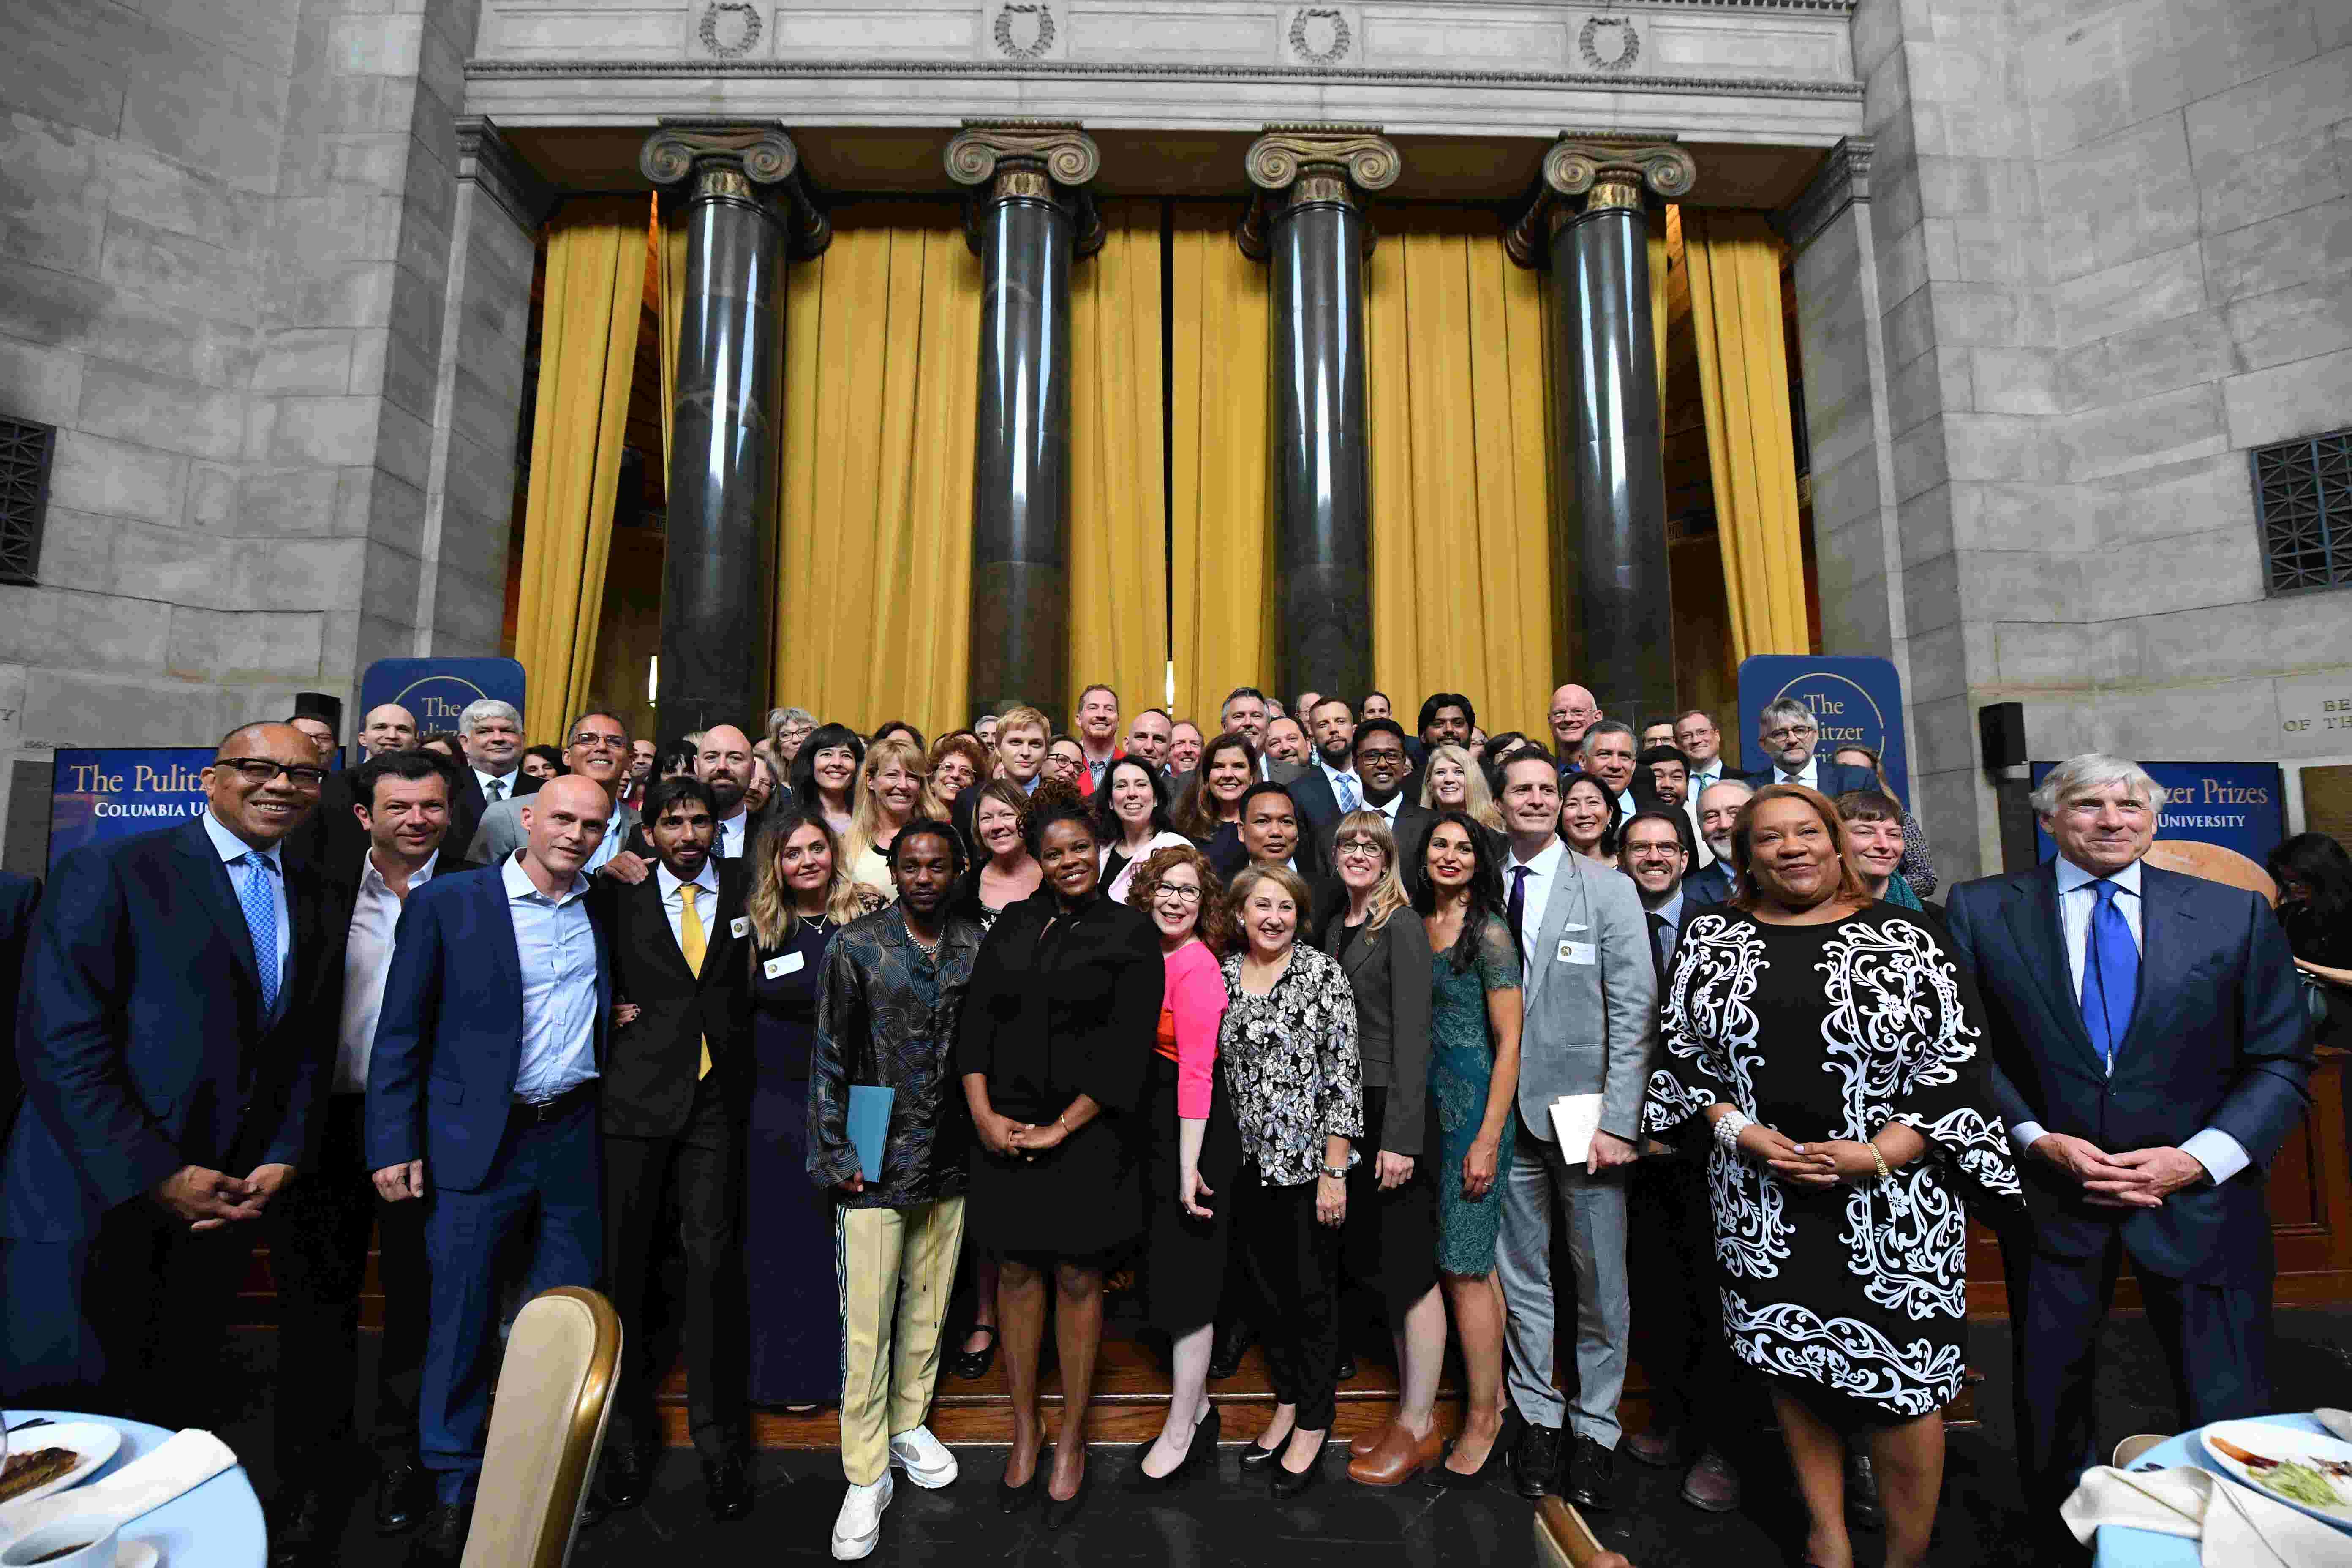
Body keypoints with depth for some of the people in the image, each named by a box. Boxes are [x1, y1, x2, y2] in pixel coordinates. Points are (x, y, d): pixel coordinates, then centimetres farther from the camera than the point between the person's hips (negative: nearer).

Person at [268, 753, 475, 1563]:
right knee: (316, 1299, 10)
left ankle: (402, 1461, 29)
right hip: (329, 1120, 2)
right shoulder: (324, 890, 6)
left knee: (417, 1299, 10)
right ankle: (308, 1483, 25)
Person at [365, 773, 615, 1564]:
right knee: (462, 1321, 7)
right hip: (478, 1143, -3)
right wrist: (395, 1144, -7)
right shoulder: (445, 903, -5)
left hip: (575, 1137, 3)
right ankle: (454, 1493, 27)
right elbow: (401, 1032, -4)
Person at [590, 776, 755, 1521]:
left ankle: (718, 1437, 13)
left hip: (718, 1101, 0)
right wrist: (609, 1006, -1)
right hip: (637, 1096, 0)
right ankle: (628, 1428, 27)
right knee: (626, 1263, 8)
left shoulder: (744, 886, 5)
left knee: (714, 1262, -1)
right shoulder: (618, 893, 3)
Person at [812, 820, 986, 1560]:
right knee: (867, 1326, 3)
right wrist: (836, 1155, -6)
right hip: (876, 1167, -3)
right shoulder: (856, 947, -8)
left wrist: (988, 1135, 5)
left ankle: (909, 1425, 39)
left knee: (929, 1307, 17)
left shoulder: (976, 947, 0)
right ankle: (867, 1476, 20)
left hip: (949, 1164, 3)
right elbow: (830, 1059, -4)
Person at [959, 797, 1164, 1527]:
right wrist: (982, 1113, -8)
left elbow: (1127, 1048, -10)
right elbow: (976, 1021, 3)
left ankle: (1072, 1440, 26)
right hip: (1004, 1129, 3)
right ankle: (1024, 1428, 31)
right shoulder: (1012, 924, 7)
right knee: (1016, 1273, 12)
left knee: (1077, 1280, 8)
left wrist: (1061, 1129, -12)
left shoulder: (1131, 933, -4)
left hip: (1085, 1132, -3)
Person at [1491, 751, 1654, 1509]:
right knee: (1521, 1278, 13)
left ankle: (1597, 1430, 27)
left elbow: (1634, 1012, -6)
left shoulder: (1609, 888, -1)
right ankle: (1537, 1418, 30)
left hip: (1583, 1110, -1)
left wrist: (1618, 1120, -12)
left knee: (1600, 1282, 9)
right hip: (1506, 1112, 2)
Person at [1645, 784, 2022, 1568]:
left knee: (1903, 1377, 4)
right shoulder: (1710, 939, 4)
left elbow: (1957, 1061, -5)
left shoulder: (1901, 938, -2)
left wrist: (1876, 1156, -14)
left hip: (1889, 1200, -2)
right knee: (1792, 1366, 13)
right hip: (1760, 1199, 2)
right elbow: (1683, 1049, 4)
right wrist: (1740, 1131, -9)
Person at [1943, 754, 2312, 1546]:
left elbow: (2281, 1061, 0)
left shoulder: (2237, 912, 0)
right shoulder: (1981, 909, -4)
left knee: (2228, 1407, 7)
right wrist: (2036, 1138, -13)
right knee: (2049, 1391, 16)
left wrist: (2196, 1158, -11)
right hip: (2049, 1186, 0)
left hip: (2198, 1194, 1)